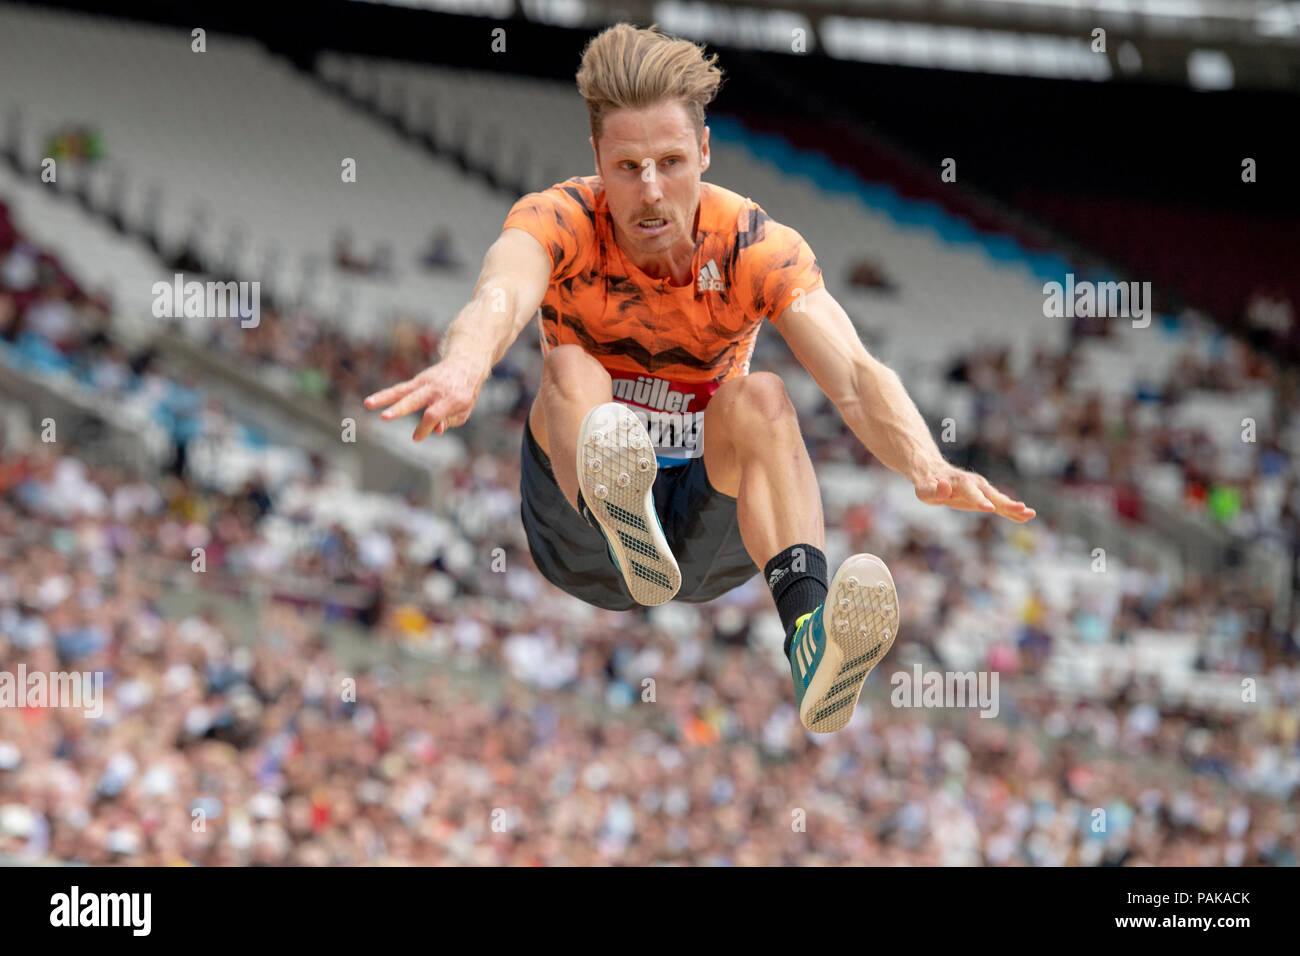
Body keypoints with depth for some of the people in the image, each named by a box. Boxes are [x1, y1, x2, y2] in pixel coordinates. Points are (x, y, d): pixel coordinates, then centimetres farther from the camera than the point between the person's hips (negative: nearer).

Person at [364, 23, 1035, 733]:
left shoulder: (756, 248, -14)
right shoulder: (558, 223, -16)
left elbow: (854, 378, -30)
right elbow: (502, 296, -41)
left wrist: (926, 466, -51)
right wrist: (465, 365, -65)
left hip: (712, 528, 1)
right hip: (578, 534, 0)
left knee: (759, 398, -29)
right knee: (569, 368, -28)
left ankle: (809, 632, -54)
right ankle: (624, 531, -61)